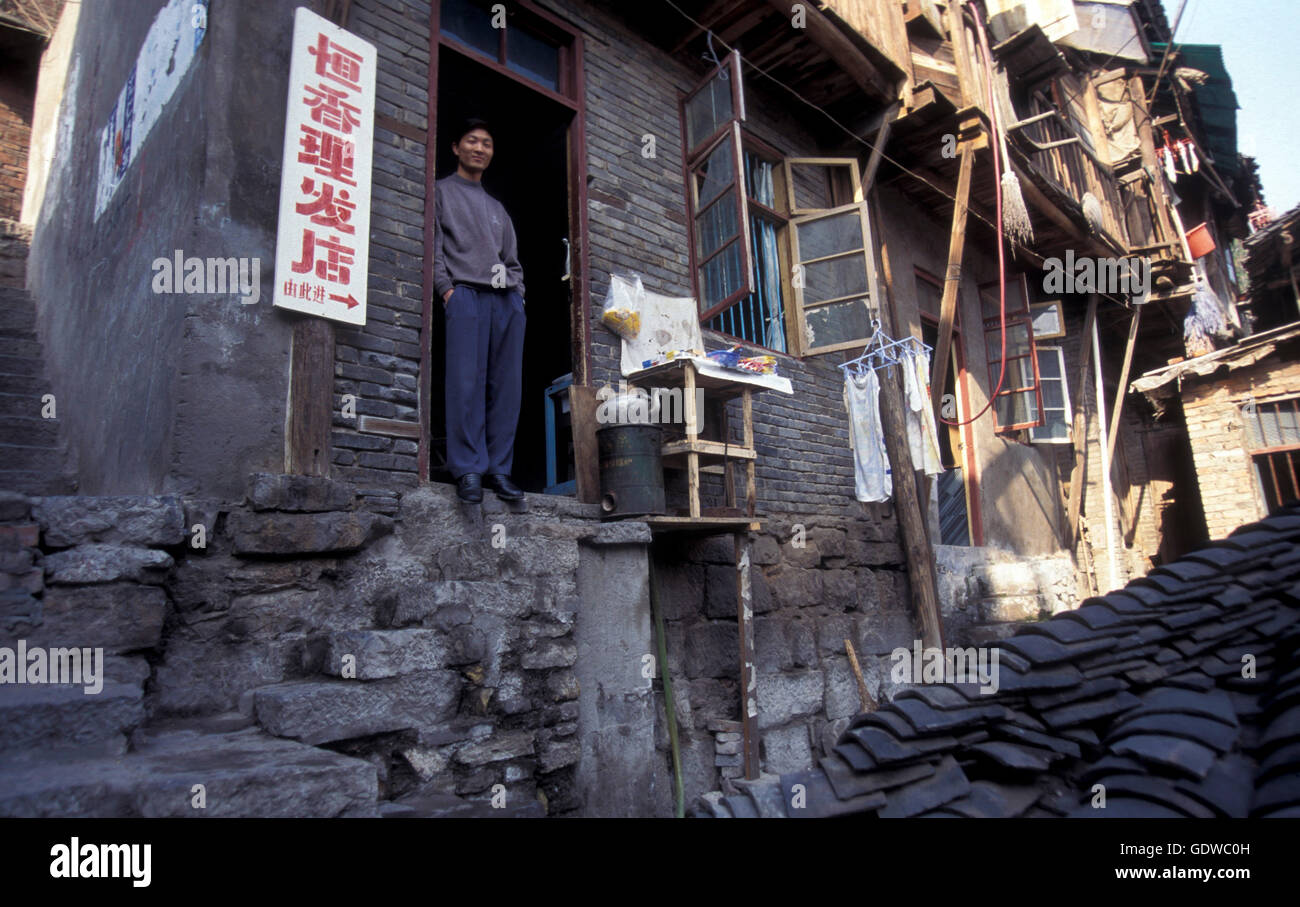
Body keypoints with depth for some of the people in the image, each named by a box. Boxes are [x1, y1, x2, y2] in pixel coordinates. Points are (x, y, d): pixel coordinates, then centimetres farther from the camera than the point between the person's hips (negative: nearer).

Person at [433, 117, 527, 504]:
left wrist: (517, 293, 8)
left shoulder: (497, 207, 31)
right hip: (466, 294, -4)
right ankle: (468, 470, -13)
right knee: (466, 383, -14)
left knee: (506, 385, -4)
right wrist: (447, 289, -9)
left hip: (507, 300, 5)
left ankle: (498, 469, -3)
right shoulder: (441, 191, 17)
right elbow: (433, 246, 4)